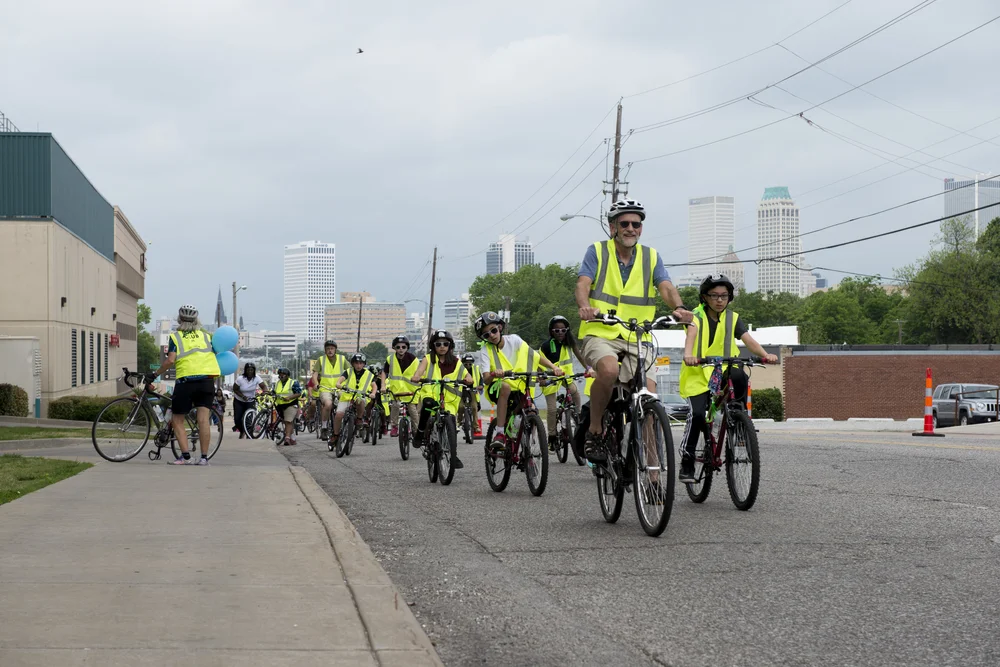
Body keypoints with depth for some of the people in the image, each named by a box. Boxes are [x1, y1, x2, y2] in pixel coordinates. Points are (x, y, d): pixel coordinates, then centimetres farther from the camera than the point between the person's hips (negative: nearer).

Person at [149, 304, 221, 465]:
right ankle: (204, 457, -5)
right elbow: (214, 358, 13)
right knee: (203, 419, -1)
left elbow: (170, 360, -7)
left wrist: (155, 373, 5)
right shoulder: (206, 336, 15)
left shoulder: (175, 337, 5)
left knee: (177, 420, 7)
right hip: (207, 380, 3)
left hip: (185, 381, -3)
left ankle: (186, 456, -4)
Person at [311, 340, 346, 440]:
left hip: (339, 390, 2)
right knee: (328, 404, -32)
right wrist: (316, 384, -19)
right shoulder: (321, 360, 6)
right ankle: (323, 428, -14)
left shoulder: (342, 359, 8)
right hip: (325, 389, -2)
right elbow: (315, 374, 1)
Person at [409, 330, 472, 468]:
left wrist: (468, 379, -23)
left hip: (448, 400, 2)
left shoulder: (455, 362, 12)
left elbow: (467, 375, 2)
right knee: (428, 404, -37)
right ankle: (420, 433, -17)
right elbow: (421, 369, -11)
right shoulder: (428, 359, 8)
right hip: (430, 394, -2)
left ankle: (453, 456, 1)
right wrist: (416, 377, -33)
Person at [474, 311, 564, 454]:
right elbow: (486, 379, -18)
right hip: (497, 389, -2)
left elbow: (535, 356, 1)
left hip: (518, 388, 2)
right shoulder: (485, 351, -7)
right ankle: (500, 434, -38)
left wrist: (553, 367, -14)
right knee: (505, 386, -38)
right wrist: (493, 375, -41)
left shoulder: (513, 339, -2)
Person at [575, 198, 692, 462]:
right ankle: (594, 431, -13)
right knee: (609, 370, -36)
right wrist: (585, 307, -34)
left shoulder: (651, 257, 11)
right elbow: (583, 284, -10)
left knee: (649, 395, -15)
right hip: (599, 334, -3)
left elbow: (666, 287, -4)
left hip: (635, 340, 3)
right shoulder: (597, 252, 3)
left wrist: (678, 308, -27)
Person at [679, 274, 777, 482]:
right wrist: (688, 354, -46)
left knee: (739, 377, -32)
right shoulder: (697, 316, -2)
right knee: (697, 414, -21)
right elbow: (691, 334, -24)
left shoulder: (732, 318, 7)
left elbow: (748, 339, -8)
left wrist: (765, 355, -28)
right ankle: (687, 462, -8)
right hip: (698, 373, -2)